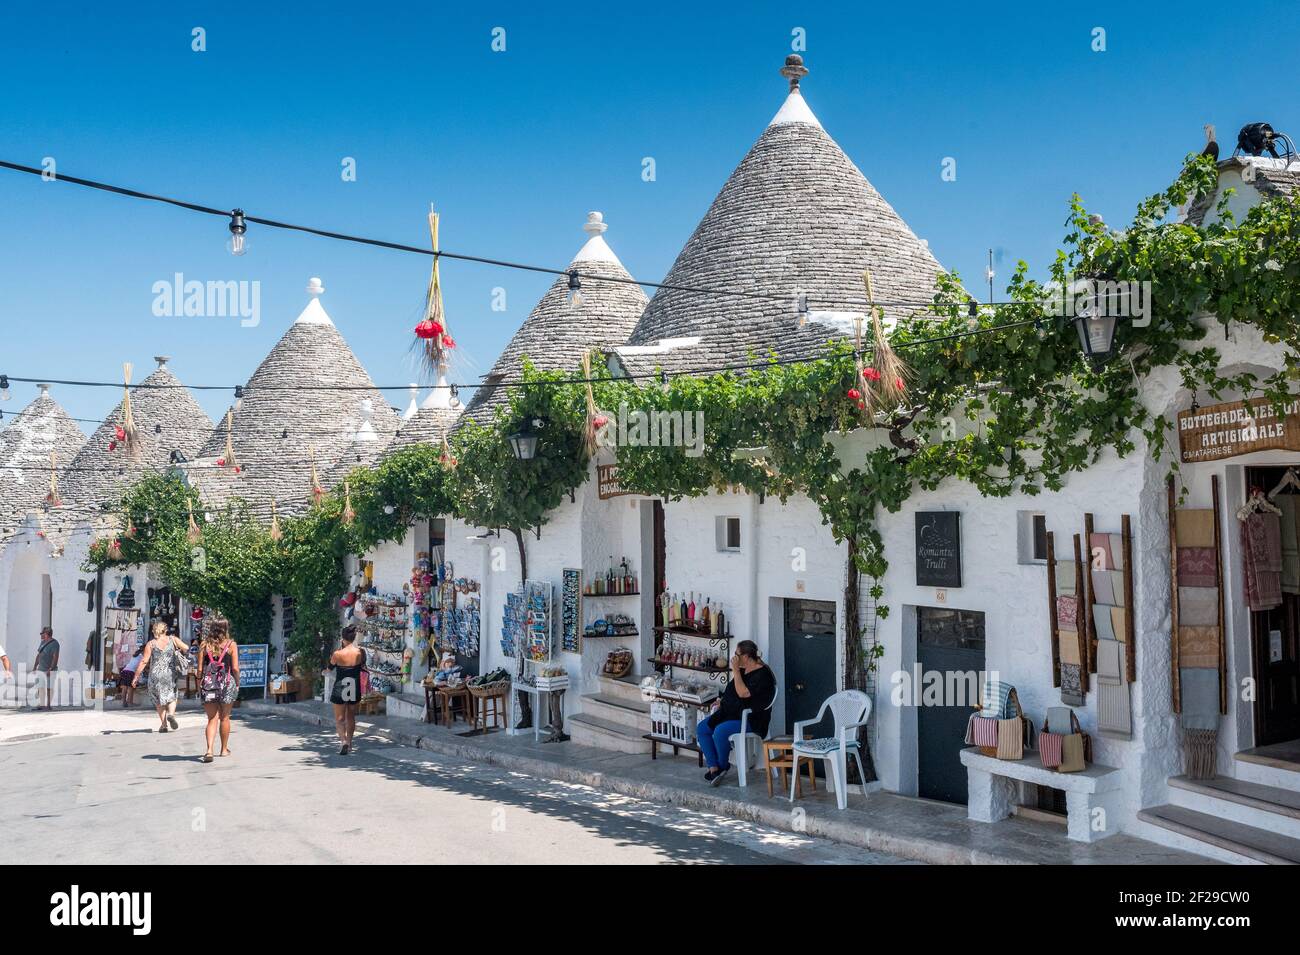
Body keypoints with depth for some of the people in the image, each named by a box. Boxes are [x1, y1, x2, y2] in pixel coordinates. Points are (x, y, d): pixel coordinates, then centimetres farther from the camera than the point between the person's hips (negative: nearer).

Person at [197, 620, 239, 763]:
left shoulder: (204, 645, 4)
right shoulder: (231, 644, -1)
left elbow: (200, 669, 1)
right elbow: (235, 668, -6)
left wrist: (199, 685, 11)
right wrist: (237, 683, 7)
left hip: (208, 683, 1)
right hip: (226, 684, -1)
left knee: (212, 719, 5)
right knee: (224, 718, 15)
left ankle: (209, 750, -13)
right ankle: (224, 749, 25)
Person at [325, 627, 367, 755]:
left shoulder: (337, 654, -15)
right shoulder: (360, 652, -9)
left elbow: (329, 668, 4)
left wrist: (324, 671, 26)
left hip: (340, 689, -3)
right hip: (355, 689, 3)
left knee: (340, 718, 6)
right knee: (351, 717, 18)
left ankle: (343, 740, -14)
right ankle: (349, 743, 24)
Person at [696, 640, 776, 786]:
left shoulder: (762, 674, -14)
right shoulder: (743, 670, 13)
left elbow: (743, 693, -25)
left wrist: (735, 671, -20)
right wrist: (723, 701, 12)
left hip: (752, 719, -9)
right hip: (731, 713, 9)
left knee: (720, 730, -33)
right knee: (701, 728, -9)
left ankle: (722, 766, -7)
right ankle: (714, 768, -12)